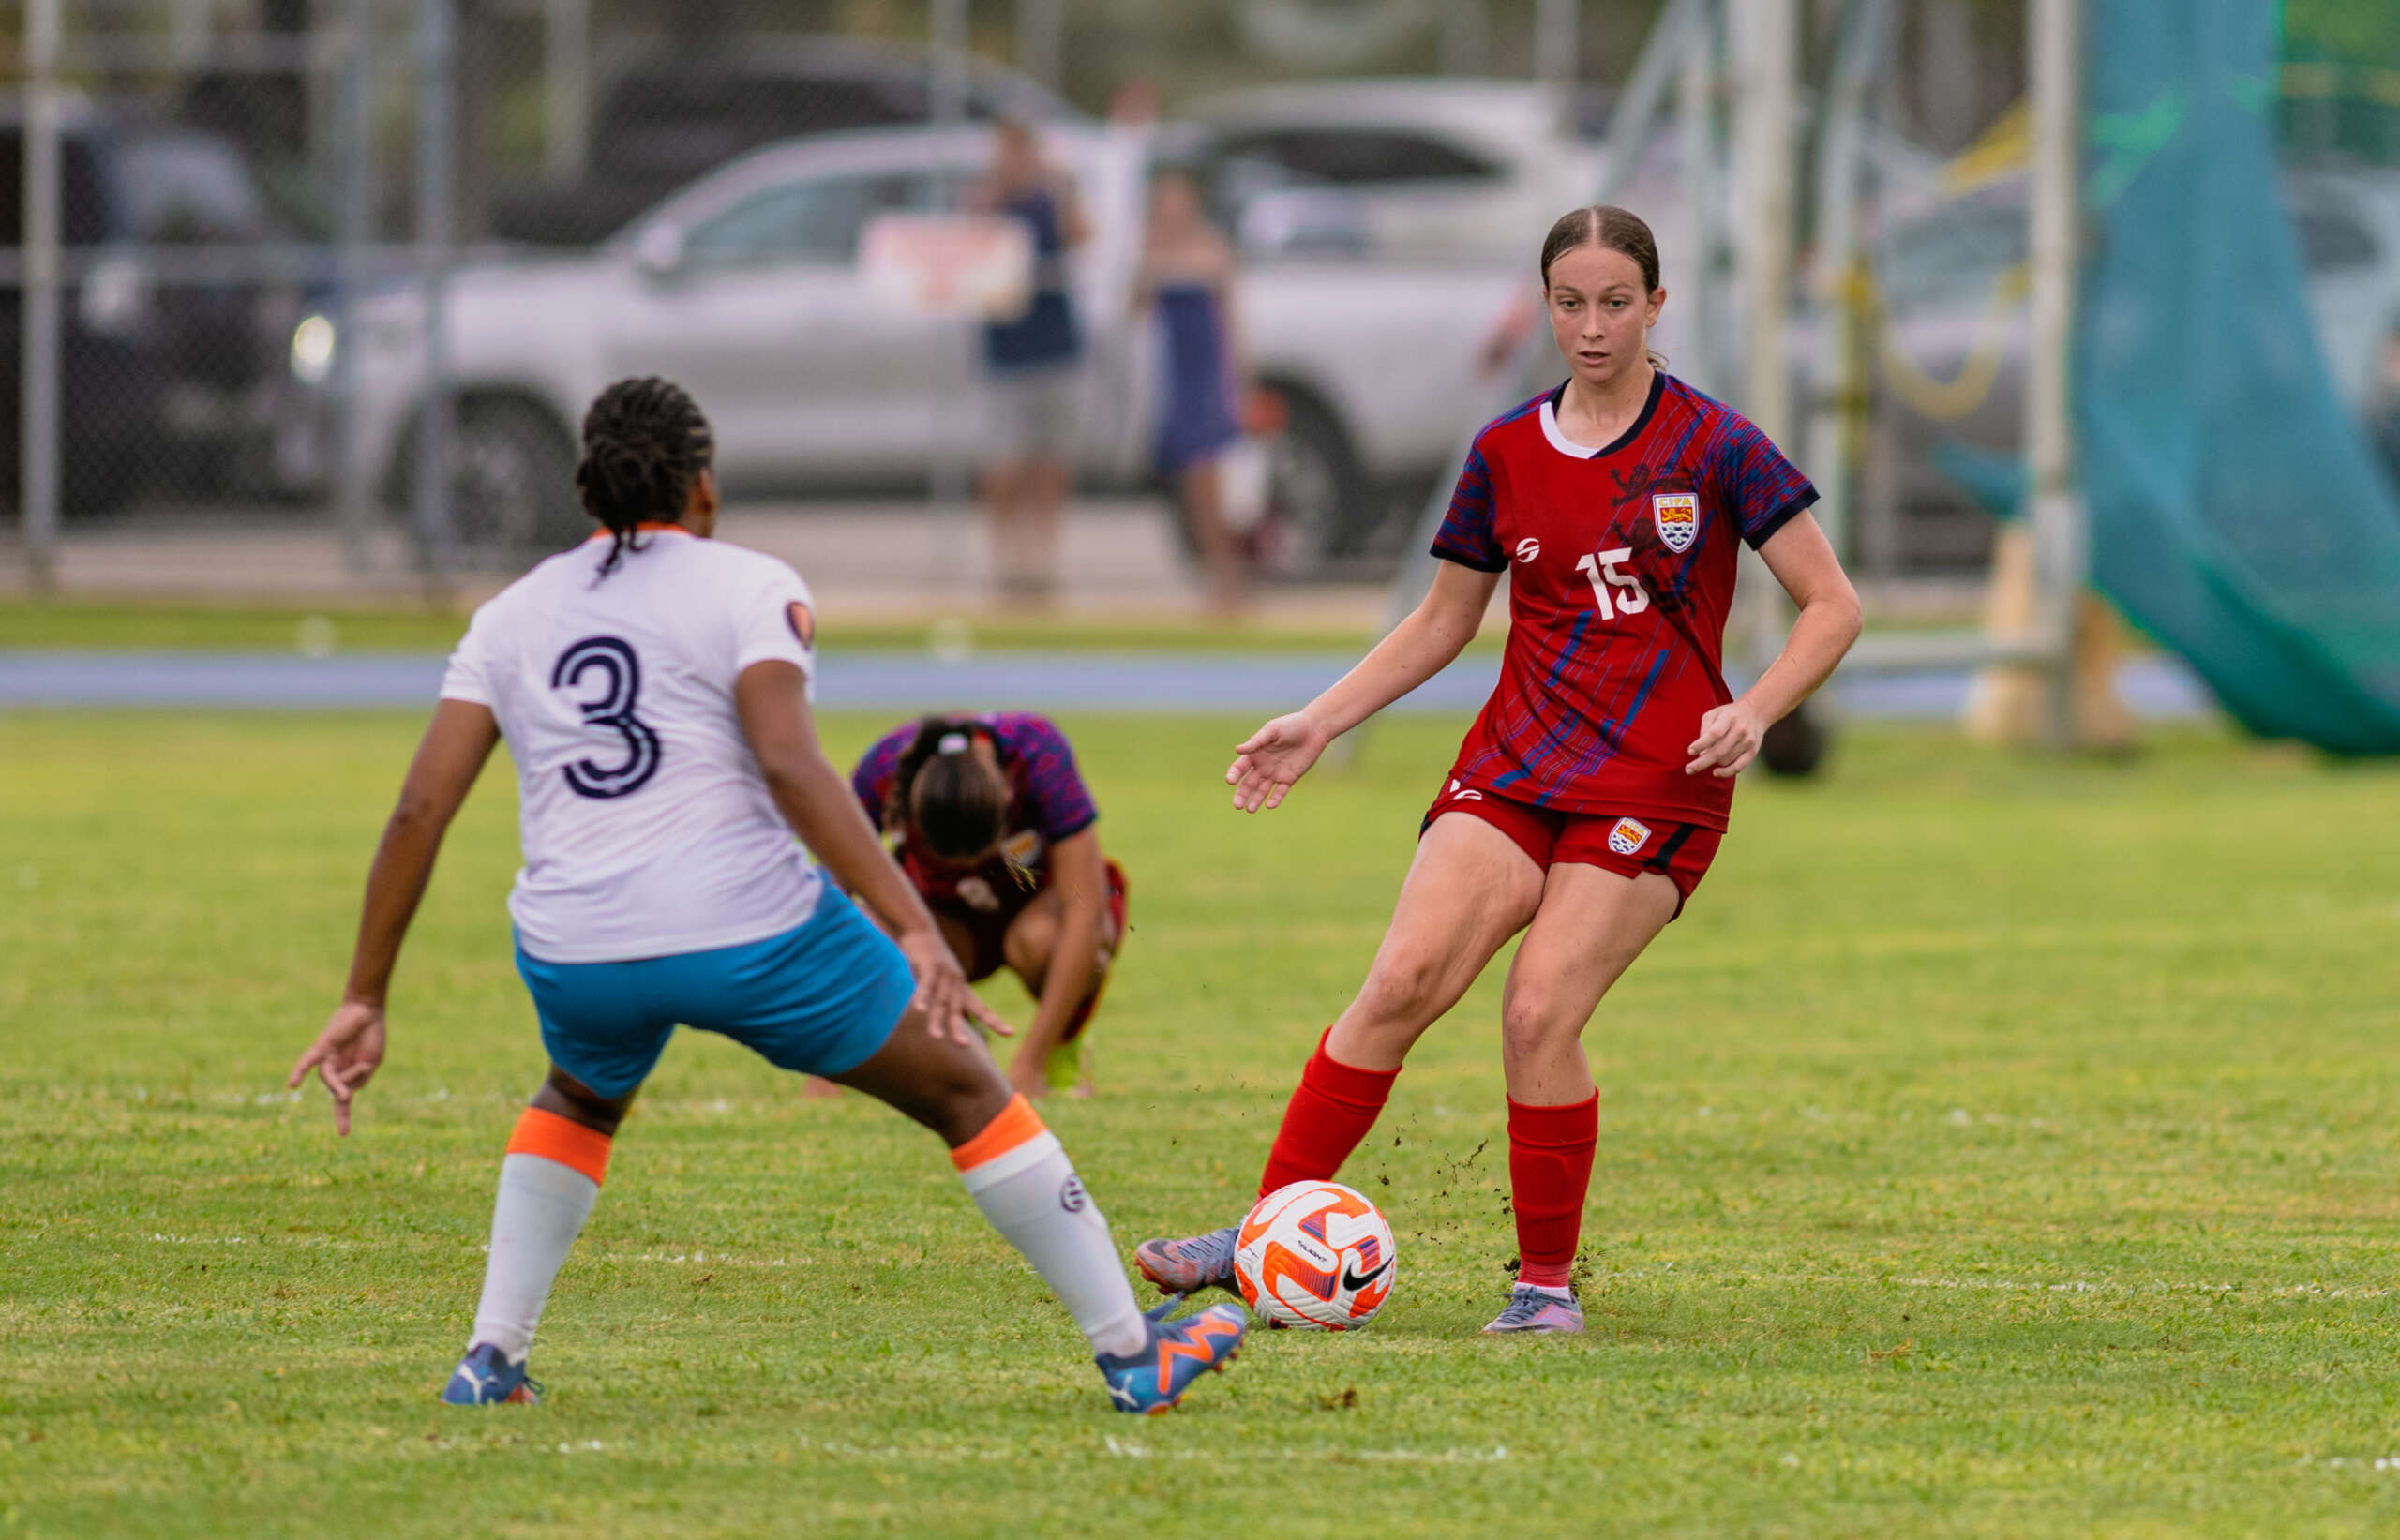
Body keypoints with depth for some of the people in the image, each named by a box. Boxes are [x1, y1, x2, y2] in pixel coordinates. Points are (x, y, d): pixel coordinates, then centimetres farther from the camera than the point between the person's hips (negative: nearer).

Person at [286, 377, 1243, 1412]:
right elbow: (788, 763, -17)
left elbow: (420, 808, 6)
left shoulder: (512, 616, 13)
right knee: (965, 1091, 14)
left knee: (578, 1102, 38)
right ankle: (1135, 1356, 17)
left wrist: (364, 999, 10)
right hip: (750, 932, -4)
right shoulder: (748, 589, 0)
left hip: (573, 955, 4)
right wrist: (916, 932, -22)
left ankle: (489, 1360, 24)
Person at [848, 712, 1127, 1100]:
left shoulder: (1042, 757, -35)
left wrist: (1028, 1065, -35)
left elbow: (1085, 914, -34)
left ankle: (1066, 1051, -4)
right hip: (951, 914, 2)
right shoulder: (883, 767, -31)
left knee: (1037, 939, -38)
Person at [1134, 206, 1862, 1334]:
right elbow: (1444, 621, 19)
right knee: (1403, 979, -14)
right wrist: (1317, 723, 11)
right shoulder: (1505, 454, 8)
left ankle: (1547, 1282, -2)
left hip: (1653, 782, -3)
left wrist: (1753, 712, -18)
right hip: (1514, 763, 3)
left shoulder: (1713, 447, -4)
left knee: (1539, 1013, -17)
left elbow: (1831, 606, -2)